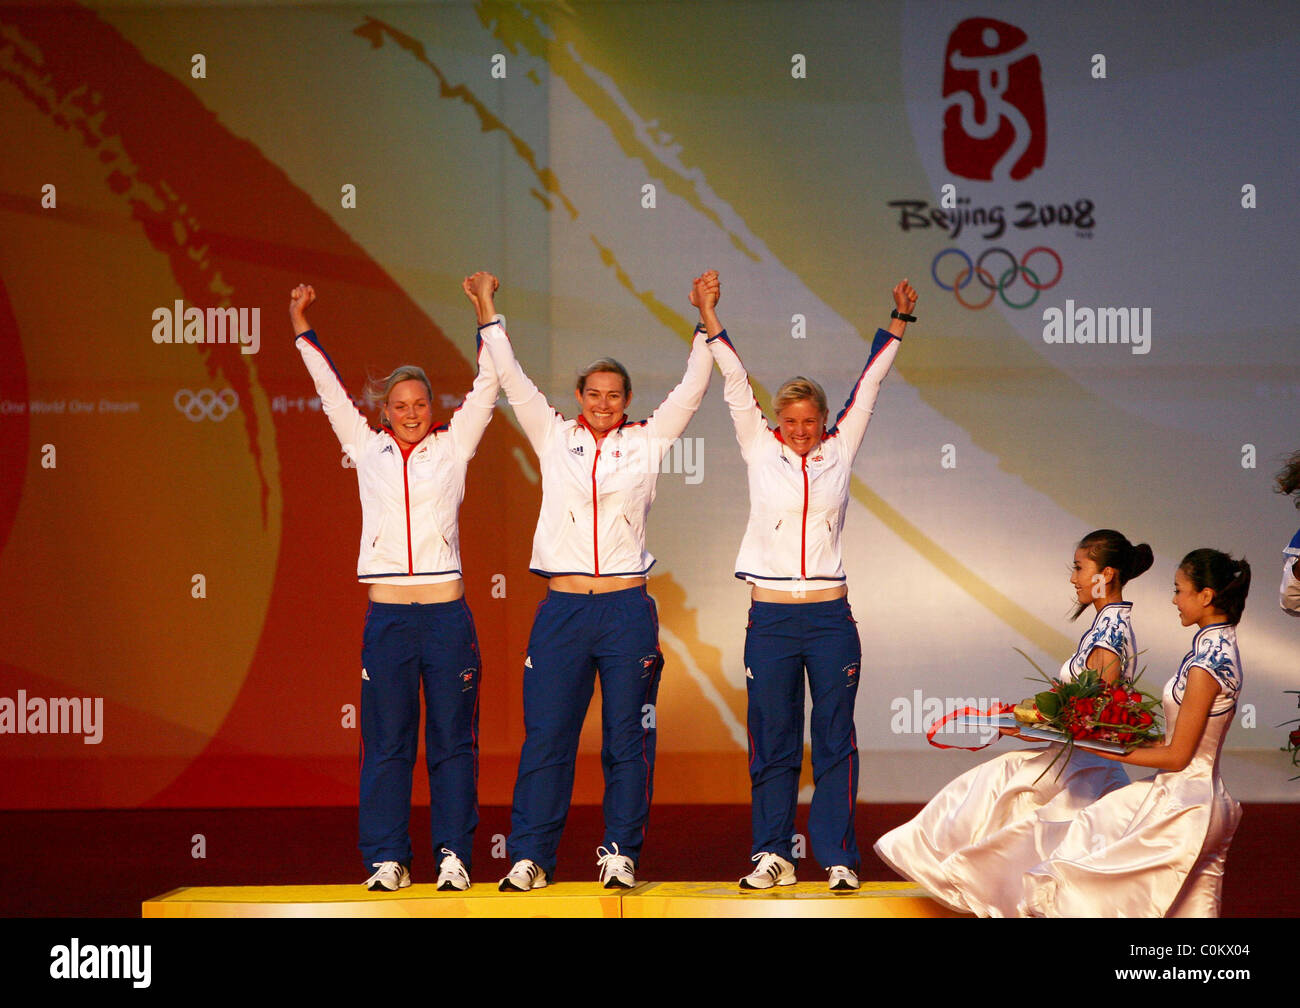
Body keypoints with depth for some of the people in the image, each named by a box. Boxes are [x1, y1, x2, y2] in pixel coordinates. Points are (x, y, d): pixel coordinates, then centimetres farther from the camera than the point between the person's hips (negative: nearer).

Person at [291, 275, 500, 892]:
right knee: (386, 743, 2)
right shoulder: (369, 449, 10)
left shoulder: (452, 448, 8)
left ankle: (453, 855, 8)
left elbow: (486, 386, 6)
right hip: (387, 616, 1)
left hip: (446, 614, -1)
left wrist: (485, 312, 2)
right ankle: (387, 860, 7)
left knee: (452, 741, 2)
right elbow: (330, 390, 16)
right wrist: (301, 327, 16)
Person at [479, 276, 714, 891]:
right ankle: (529, 857, 4)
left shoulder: (646, 443, 8)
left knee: (628, 738, 2)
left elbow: (693, 387, 7)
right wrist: (490, 319, 6)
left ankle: (621, 853, 9)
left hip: (627, 608, 0)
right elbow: (511, 379, 9)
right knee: (545, 737, 0)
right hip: (563, 606, 0)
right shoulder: (554, 439, 10)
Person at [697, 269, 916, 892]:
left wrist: (899, 321, 6)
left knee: (835, 741, 2)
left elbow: (868, 385, 8)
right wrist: (710, 318, -1)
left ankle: (838, 857, 6)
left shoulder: (839, 452, 7)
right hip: (771, 618, 0)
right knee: (772, 743, 4)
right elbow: (736, 383, 2)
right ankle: (773, 856, 11)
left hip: (830, 618, 0)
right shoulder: (760, 451, 5)